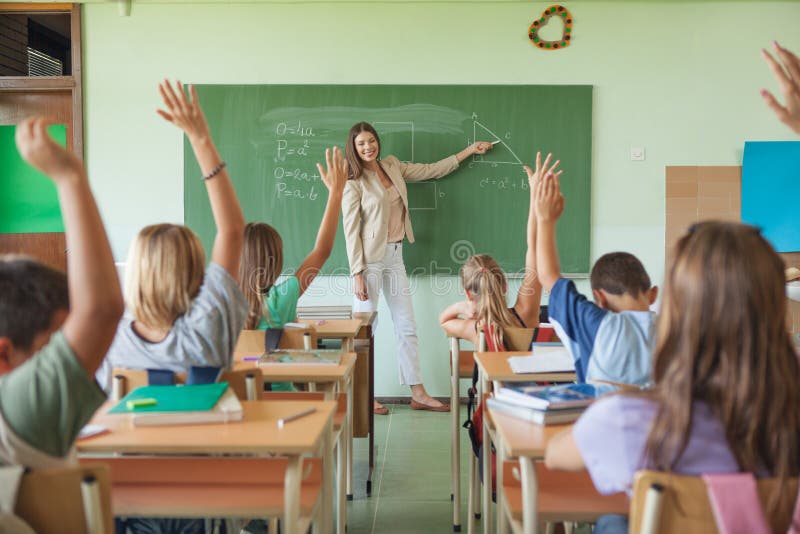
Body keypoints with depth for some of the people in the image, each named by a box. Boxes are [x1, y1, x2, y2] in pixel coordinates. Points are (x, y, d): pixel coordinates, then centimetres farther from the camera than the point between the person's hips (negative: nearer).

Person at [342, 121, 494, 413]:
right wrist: (357, 274, -15)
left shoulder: (392, 166, 9)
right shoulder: (354, 184, -9)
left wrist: (469, 150, 21)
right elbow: (351, 231, -11)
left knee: (407, 325, 9)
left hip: (395, 255, 7)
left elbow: (431, 170, 19)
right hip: (370, 258, -7)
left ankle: (418, 394, 16)